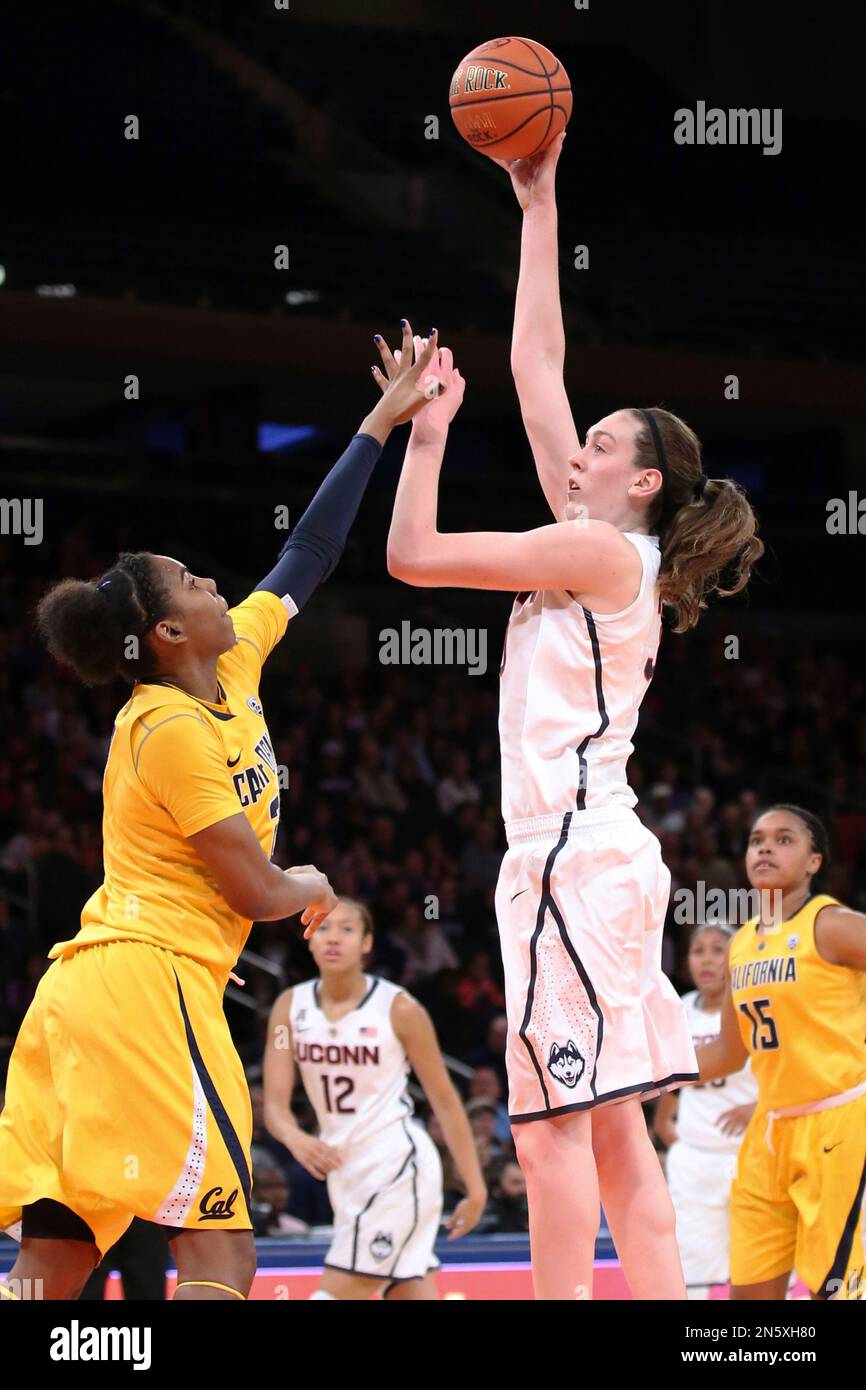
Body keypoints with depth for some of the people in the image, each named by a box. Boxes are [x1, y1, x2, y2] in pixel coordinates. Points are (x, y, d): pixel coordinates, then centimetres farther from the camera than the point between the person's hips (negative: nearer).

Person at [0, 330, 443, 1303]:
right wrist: (313, 888, 13)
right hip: (148, 978, -10)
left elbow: (307, 556, 23)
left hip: (83, 994, 10)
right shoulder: (170, 730, -11)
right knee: (219, 1254, -13)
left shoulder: (235, 666, 13)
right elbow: (256, 893, -9)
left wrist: (381, 424, 24)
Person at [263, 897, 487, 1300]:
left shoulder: (398, 1009, -10)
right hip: (343, 1169, 5)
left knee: (335, 1295, -13)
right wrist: (296, 1139, -28)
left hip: (397, 1165, -5)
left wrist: (475, 1188, -4)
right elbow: (275, 1102, -4)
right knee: (411, 1294, 7)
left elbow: (445, 1101, -4)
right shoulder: (290, 1007, 1)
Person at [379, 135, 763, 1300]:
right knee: (612, 1131, 5)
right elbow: (538, 361, 20)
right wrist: (539, 205, 22)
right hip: (594, 854, 9)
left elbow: (412, 556, -10)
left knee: (553, 1118, -12)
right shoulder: (603, 550, 16)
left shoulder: (603, 550, -7)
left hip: (572, 849, -9)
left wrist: (427, 428, 1)